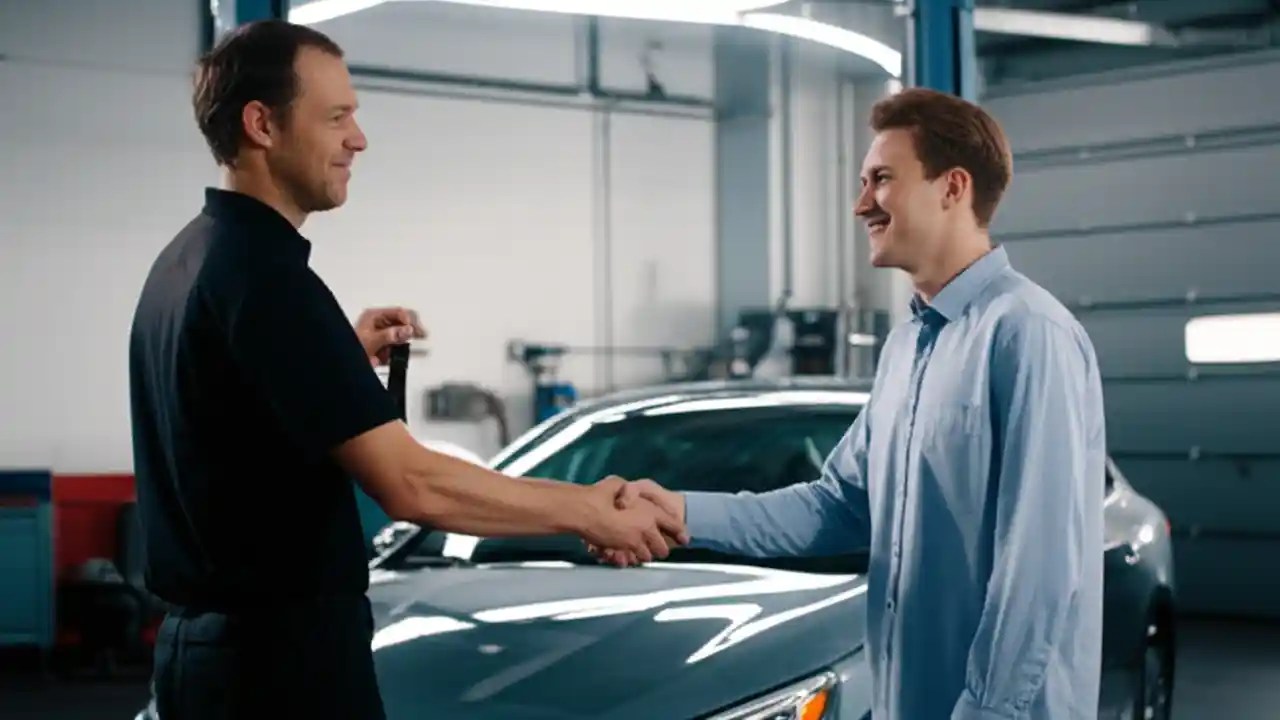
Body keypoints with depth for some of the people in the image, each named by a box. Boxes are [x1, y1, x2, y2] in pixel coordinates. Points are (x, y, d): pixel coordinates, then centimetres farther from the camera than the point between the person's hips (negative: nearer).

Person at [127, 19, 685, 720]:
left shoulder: (186, 260, 10)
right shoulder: (265, 275, -20)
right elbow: (411, 484, -25)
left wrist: (344, 358, 16)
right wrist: (588, 509, -15)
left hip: (207, 644, 10)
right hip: (281, 658, -10)